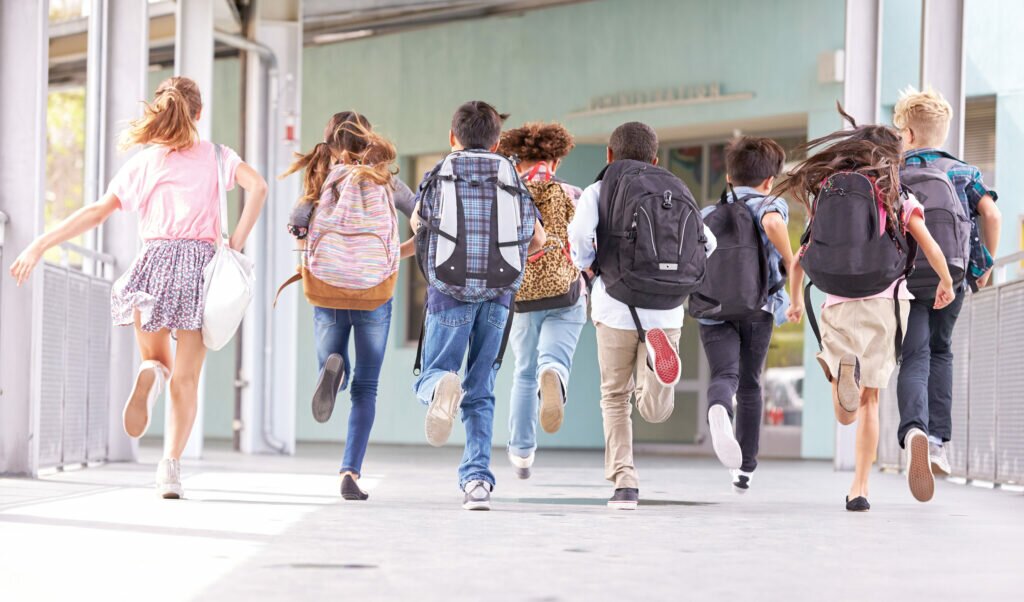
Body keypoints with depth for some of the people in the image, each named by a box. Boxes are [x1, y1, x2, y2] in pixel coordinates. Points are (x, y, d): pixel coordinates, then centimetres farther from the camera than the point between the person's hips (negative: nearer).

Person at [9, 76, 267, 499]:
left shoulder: (144, 162, 9)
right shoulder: (214, 155, 9)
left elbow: (98, 212, 2)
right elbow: (257, 186, -8)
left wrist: (40, 246, 2)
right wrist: (236, 244, -3)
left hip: (155, 262, 1)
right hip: (200, 262, -1)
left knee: (156, 358, 19)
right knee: (185, 378, 3)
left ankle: (151, 374, -19)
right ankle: (171, 467, -11)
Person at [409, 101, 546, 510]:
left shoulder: (438, 177, 8)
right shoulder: (513, 181, 12)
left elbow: (416, 224, 26)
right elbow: (538, 239, 23)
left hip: (450, 290, -2)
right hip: (499, 293, 2)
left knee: (430, 376, 6)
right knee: (481, 392, 11)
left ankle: (441, 386, -31)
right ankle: (477, 478, -2)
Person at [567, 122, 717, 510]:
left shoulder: (598, 191, 5)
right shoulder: (674, 192, 15)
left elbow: (580, 233, -13)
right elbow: (706, 243, 8)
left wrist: (585, 265, 7)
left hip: (617, 306, -1)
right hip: (666, 309, 1)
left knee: (615, 398, 13)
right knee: (655, 410, 3)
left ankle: (624, 483, 1)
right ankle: (656, 356, -29)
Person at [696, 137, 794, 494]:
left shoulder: (708, 214, 17)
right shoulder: (770, 205, 6)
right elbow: (773, 223, -20)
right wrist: (791, 263, -10)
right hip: (757, 309, -1)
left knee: (724, 376, -13)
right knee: (749, 384, 15)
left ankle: (718, 411, -52)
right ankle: (745, 468, 20)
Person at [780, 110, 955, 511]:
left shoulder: (826, 196, 12)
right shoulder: (898, 199, 3)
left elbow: (798, 261, 14)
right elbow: (931, 249, -6)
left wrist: (795, 301, 31)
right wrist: (946, 284, 13)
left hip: (837, 305, 1)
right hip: (884, 301, -1)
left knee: (846, 414, -1)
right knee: (869, 400, 13)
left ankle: (841, 369, -34)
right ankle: (859, 487, 7)